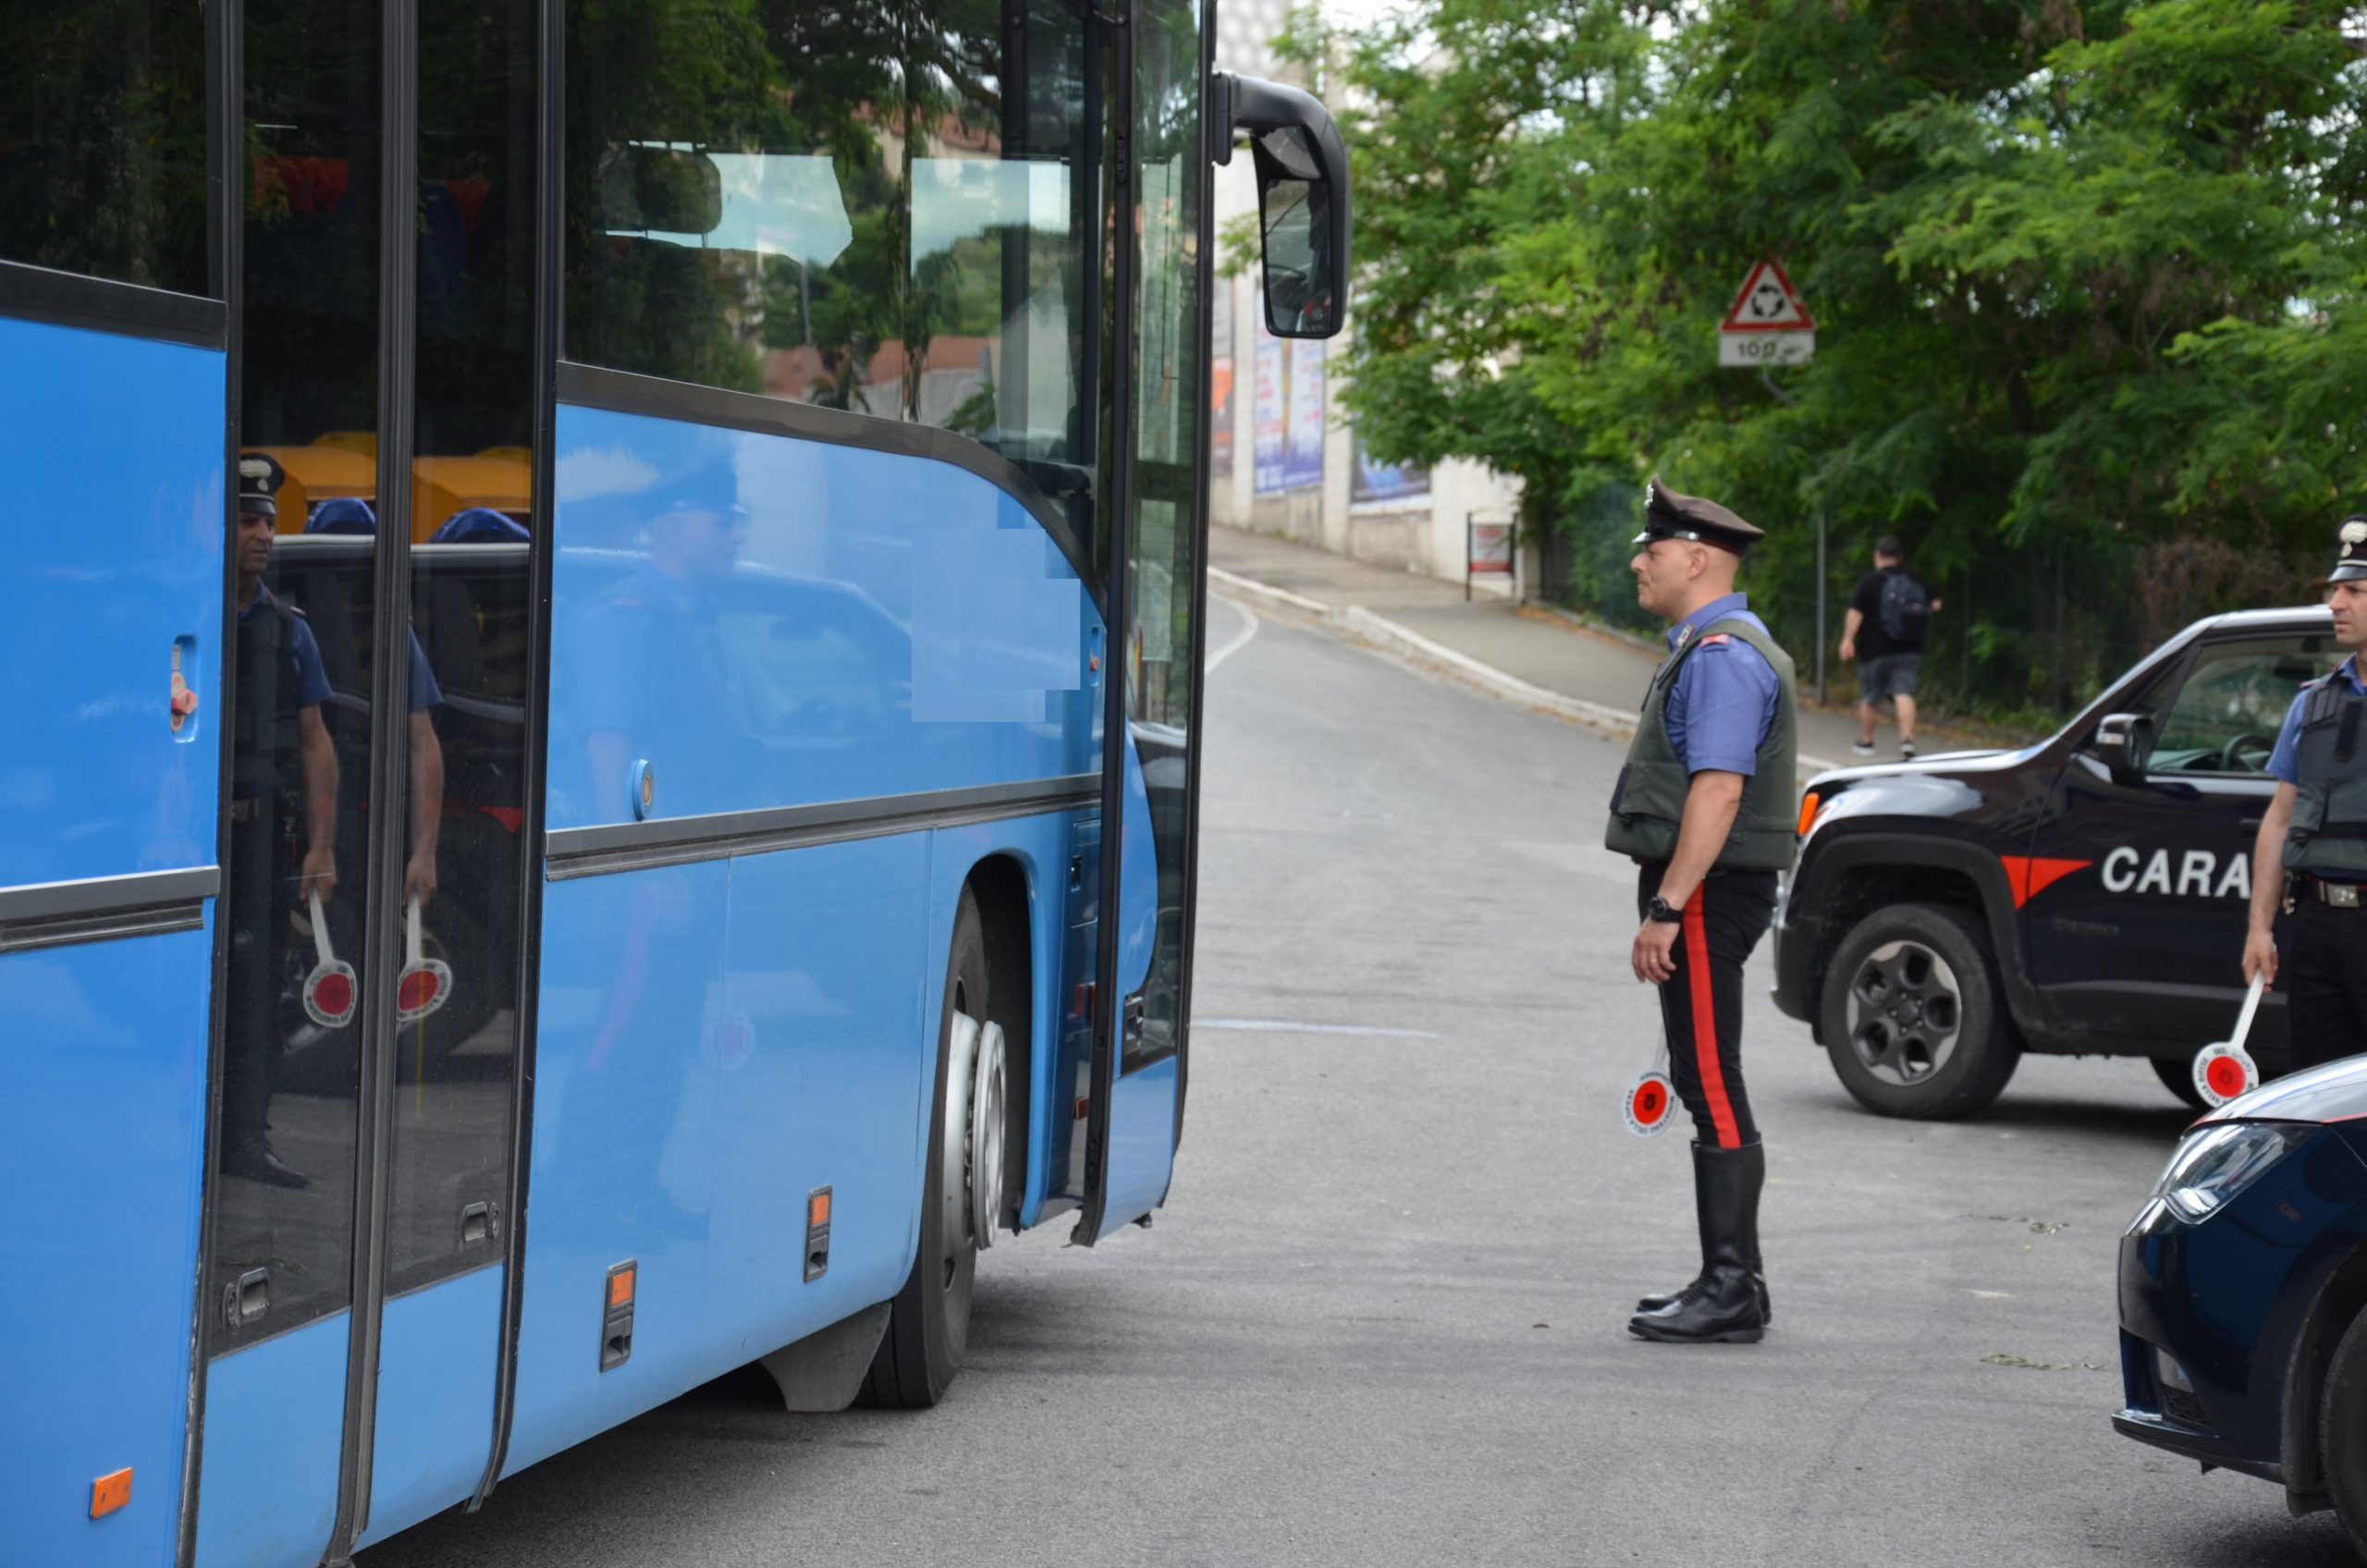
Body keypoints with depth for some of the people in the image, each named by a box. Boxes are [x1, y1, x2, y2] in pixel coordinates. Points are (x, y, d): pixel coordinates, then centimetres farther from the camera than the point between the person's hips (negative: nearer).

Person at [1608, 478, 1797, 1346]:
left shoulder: (1723, 657, -16)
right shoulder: (1708, 650, 19)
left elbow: (1718, 791, -24)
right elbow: (1780, 776, 26)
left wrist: (1666, 909, -26)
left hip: (1704, 897, -11)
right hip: (1702, 892, 11)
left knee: (1713, 1087, -9)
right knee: (1703, 1084, 14)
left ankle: (1731, 1291, -8)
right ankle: (1729, 1277, 20)